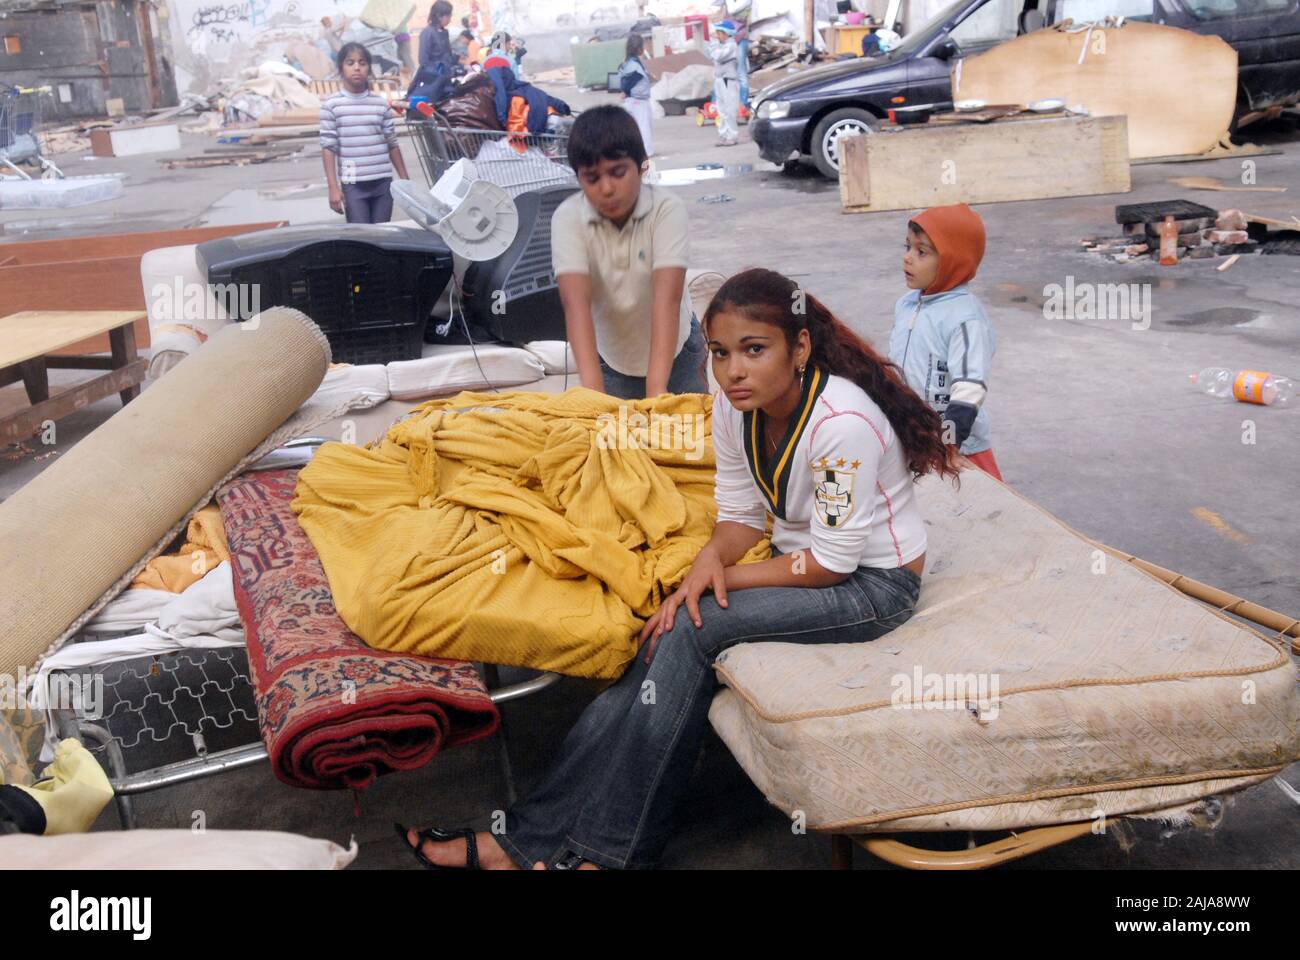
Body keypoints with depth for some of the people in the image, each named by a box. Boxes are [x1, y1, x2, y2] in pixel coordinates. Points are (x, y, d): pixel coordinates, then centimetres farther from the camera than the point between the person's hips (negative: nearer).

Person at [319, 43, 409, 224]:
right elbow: (328, 148, -3)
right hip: (353, 184, -3)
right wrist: (333, 187, -9)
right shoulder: (331, 106, -2)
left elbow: (392, 144, 11)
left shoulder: (381, 104, 6)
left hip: (383, 182, 3)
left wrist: (405, 180, 11)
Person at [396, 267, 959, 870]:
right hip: (801, 552, 6)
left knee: (690, 629, -24)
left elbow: (832, 563, -23)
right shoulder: (735, 407, -7)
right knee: (673, 628, -18)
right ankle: (536, 836, -13)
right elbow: (740, 513, 2)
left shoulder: (842, 422, -29)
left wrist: (723, 579, -17)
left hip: (872, 582, -6)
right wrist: (709, 560, -20)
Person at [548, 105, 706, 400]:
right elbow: (576, 302, -34)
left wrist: (656, 390, -47)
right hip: (609, 357, 1)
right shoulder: (567, 219, -22)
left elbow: (667, 299, -36)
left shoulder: (667, 210, -25)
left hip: (672, 350, -1)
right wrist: (593, 389, -47)